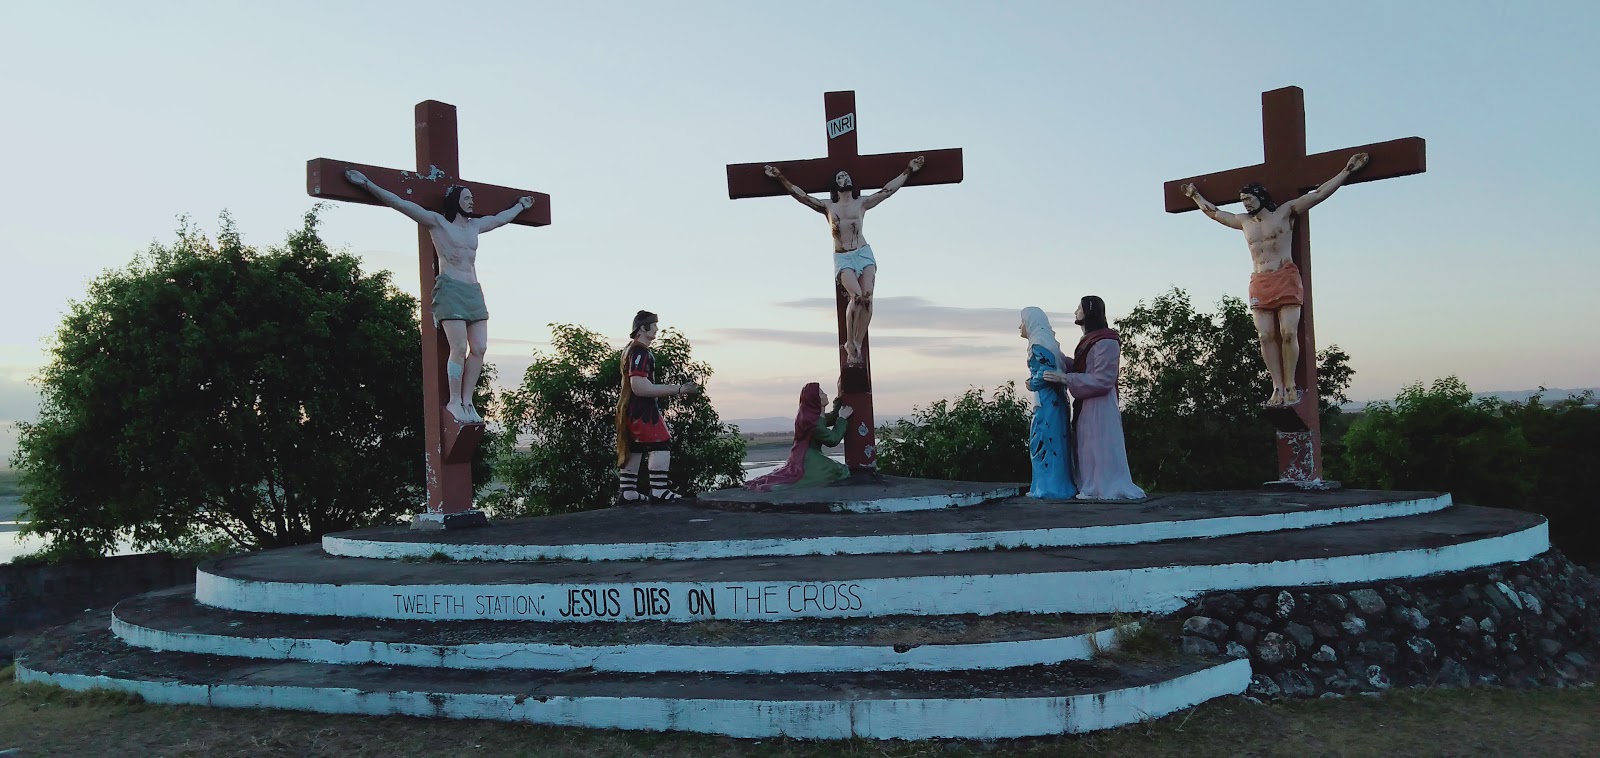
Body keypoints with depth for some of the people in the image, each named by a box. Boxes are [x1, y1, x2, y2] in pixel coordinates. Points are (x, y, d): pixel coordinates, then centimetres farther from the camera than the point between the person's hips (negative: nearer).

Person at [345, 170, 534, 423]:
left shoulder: (475, 225, 20)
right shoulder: (436, 221, 3)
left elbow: (500, 218, 39)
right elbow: (400, 203, -2)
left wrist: (520, 206, 53)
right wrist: (367, 184, -7)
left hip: (474, 291, 6)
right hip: (450, 289, -6)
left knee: (479, 348, -4)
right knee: (459, 349, -13)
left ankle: (467, 401, 2)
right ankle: (454, 403, -4)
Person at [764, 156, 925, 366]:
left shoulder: (862, 203, 16)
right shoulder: (828, 207, 15)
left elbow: (888, 190, 18)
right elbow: (800, 195, 15)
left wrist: (909, 170, 20)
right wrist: (780, 177, 12)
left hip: (864, 254, 2)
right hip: (843, 258, -2)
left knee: (867, 297, -17)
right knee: (857, 296, -24)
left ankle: (857, 344, -10)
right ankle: (850, 343, -12)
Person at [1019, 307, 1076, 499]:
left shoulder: (1038, 345, -12)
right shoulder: (1048, 342, 17)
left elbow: (1047, 371, -21)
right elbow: (1056, 368, 17)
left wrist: (1032, 383, -7)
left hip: (1046, 402, -10)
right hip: (1053, 399, 10)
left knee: (1043, 442, -6)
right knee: (1054, 442, 12)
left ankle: (1049, 487, -4)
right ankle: (1058, 485, 15)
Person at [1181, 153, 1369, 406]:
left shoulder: (1285, 212, 7)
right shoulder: (1243, 222, 20)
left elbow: (1319, 193, 4)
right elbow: (1214, 212, 33)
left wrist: (1347, 171, 1)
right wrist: (1195, 196, 40)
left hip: (1286, 279, -4)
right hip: (1259, 284, 4)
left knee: (1288, 333, -13)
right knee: (1266, 336, -7)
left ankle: (1290, 386, -7)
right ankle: (1278, 388, -7)